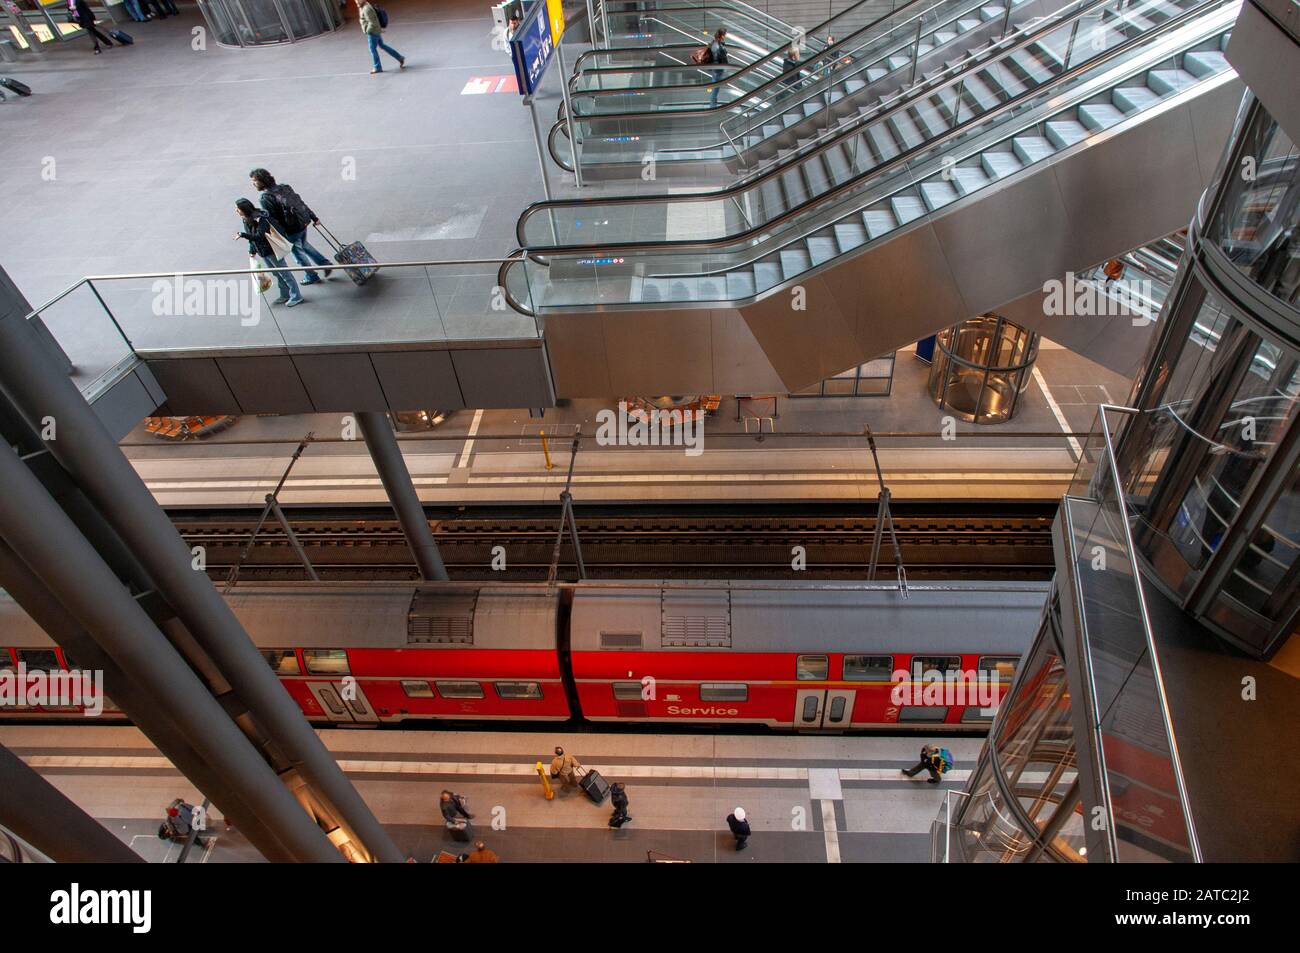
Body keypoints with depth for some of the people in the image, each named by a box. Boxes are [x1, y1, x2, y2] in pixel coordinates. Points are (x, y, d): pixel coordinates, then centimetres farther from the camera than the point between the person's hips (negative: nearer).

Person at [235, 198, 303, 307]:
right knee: (277, 274, 18)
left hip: (271, 250, -9)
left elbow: (259, 236, -32)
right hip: (262, 253, 9)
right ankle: (285, 295, 29)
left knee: (284, 273, 1)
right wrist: (252, 250, 15)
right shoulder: (246, 220, 3)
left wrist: (242, 235, -34)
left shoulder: (260, 219, -25)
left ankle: (296, 296, 9)